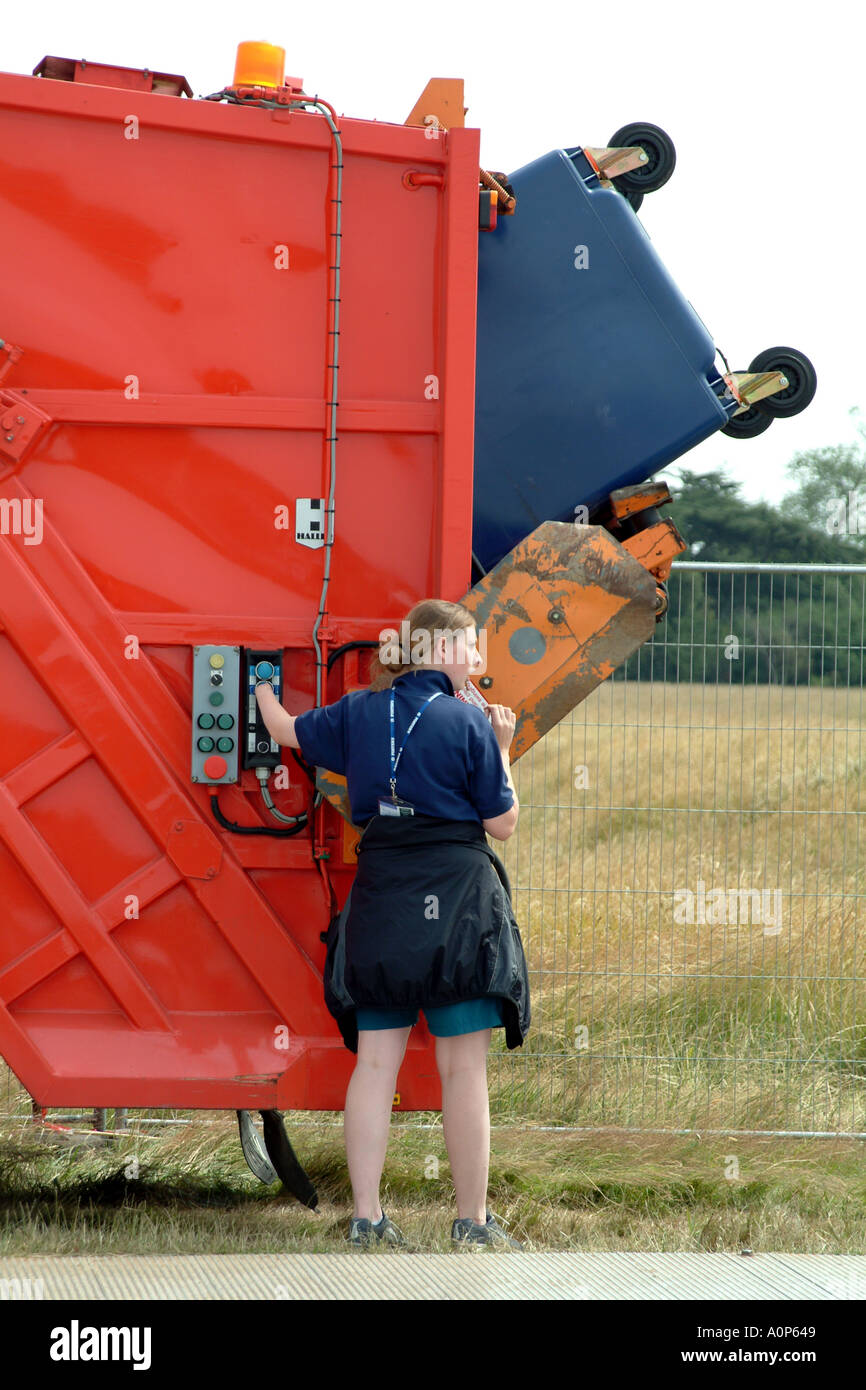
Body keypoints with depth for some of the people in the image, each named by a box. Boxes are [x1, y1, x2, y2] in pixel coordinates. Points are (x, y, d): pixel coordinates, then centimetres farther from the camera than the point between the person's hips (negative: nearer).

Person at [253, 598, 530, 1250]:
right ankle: (473, 1222, 4)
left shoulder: (360, 713, 7)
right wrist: (501, 748, 10)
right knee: (464, 1067, 0)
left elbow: (287, 730, 24)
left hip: (378, 900, 5)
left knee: (376, 1061, 7)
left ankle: (367, 1219, 7)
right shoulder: (467, 723, -8)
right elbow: (502, 822, -4)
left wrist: (263, 685, 44)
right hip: (457, 900, -5)